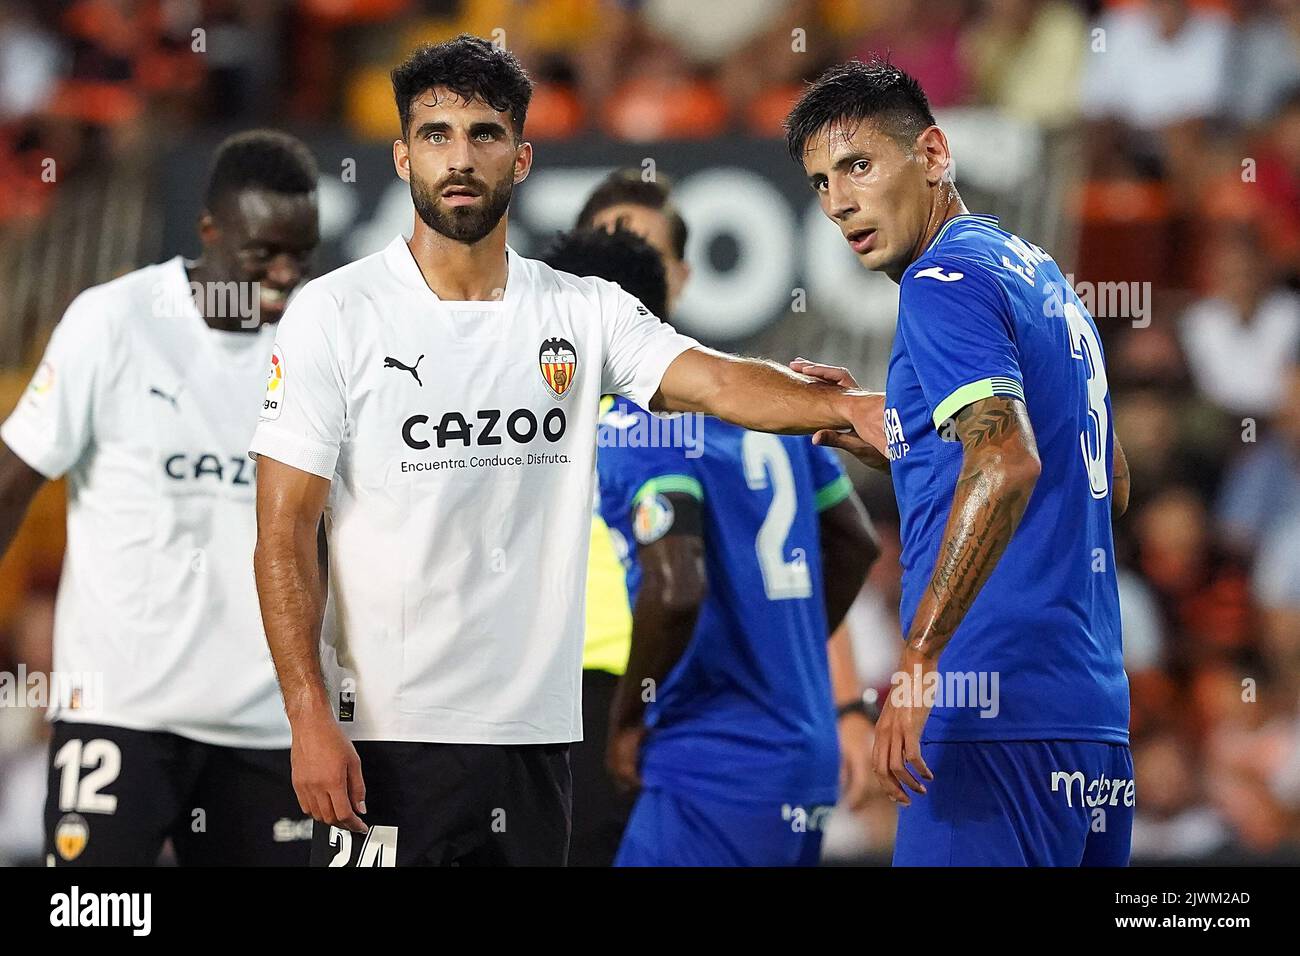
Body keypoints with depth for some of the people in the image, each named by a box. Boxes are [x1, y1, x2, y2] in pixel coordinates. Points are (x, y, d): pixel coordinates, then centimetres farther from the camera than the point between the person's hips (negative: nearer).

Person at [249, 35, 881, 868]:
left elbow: (714, 381, -9)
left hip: (535, 731, 4)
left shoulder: (585, 314, 6)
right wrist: (310, 720, -14)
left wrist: (842, 407, -30)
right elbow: (285, 533, -5)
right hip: (385, 735, -4)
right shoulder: (335, 315, -3)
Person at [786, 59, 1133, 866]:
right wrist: (882, 435, 25)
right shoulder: (1039, 271, 20)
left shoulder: (945, 279, -8)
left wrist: (918, 659, -26)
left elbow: (1008, 461, -23)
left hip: (1001, 714, -10)